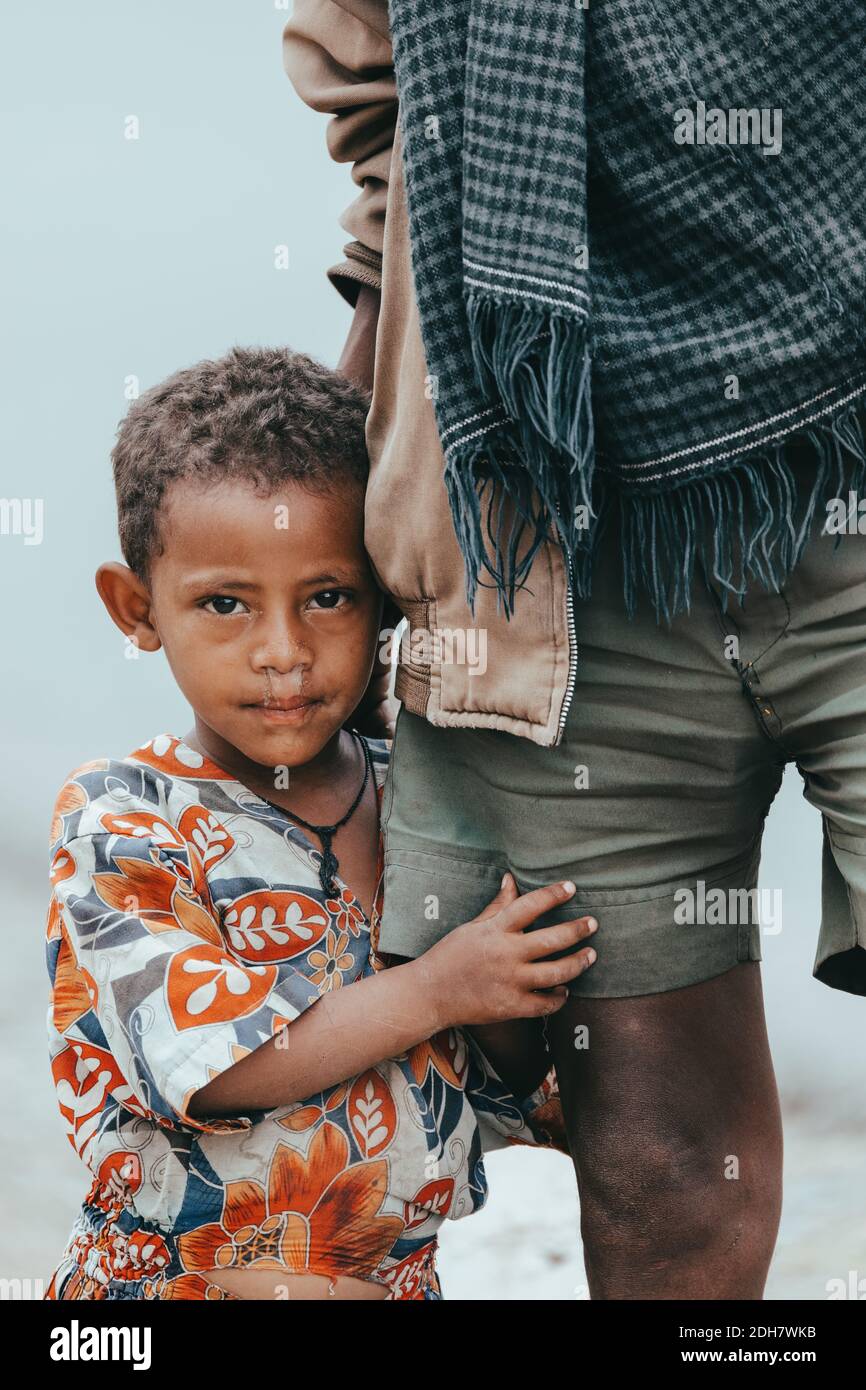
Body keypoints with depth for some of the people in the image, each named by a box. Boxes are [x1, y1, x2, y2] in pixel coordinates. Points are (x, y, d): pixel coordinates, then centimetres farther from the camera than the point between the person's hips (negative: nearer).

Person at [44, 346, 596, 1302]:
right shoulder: (118, 822, -6)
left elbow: (503, 1087, 13)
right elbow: (202, 1060, -18)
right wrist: (433, 992, -17)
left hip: (396, 1275, 3)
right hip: (168, 1277, -3)